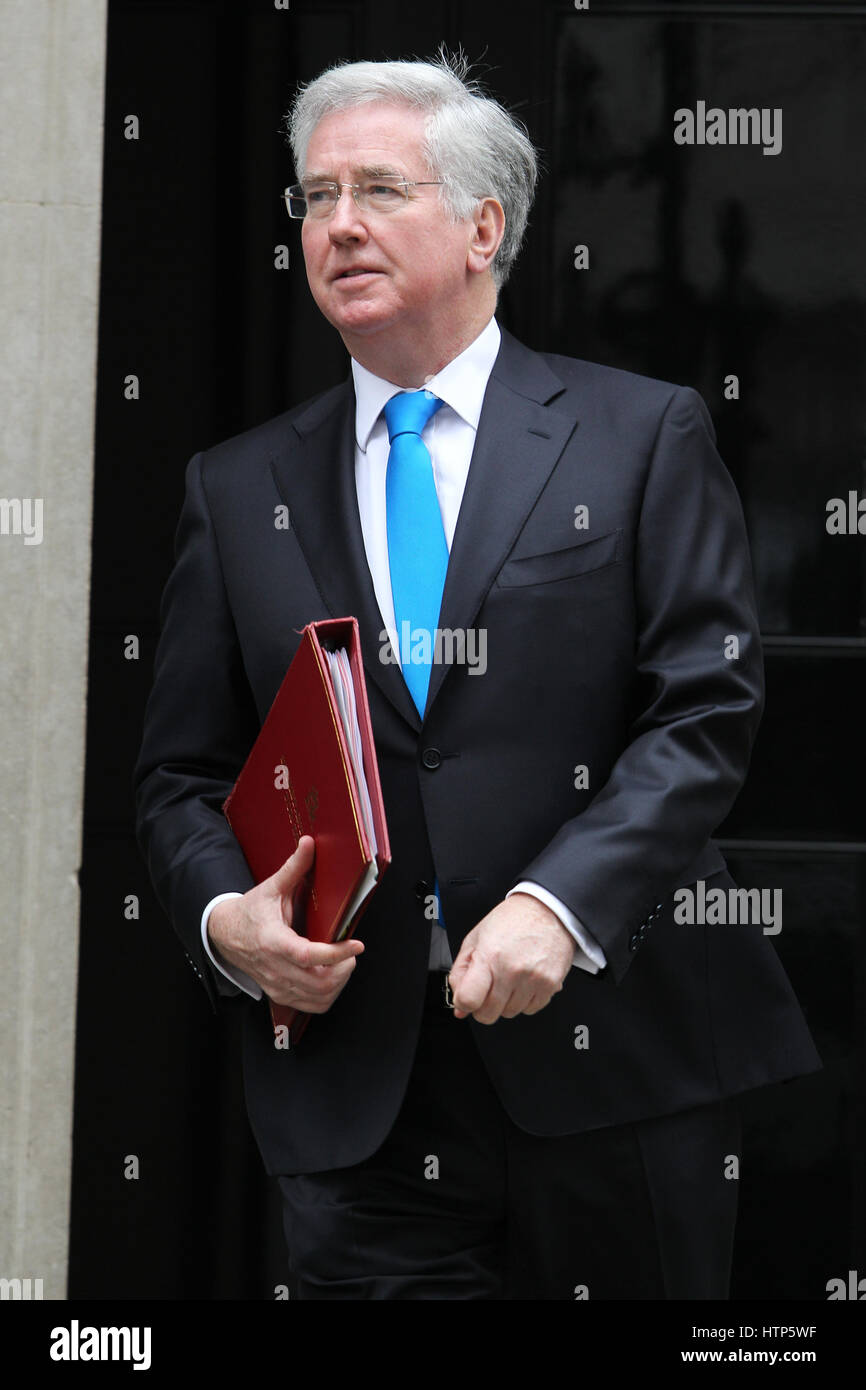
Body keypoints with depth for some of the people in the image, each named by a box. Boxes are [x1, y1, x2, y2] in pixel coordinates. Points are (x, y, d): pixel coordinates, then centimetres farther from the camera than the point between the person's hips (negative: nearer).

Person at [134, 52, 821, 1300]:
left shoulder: (643, 437, 5)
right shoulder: (239, 489, 13)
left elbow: (707, 709, -4)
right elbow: (183, 774, 14)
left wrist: (559, 905, -17)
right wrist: (225, 916, -8)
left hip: (611, 1053, -2)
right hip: (356, 1087, 2)